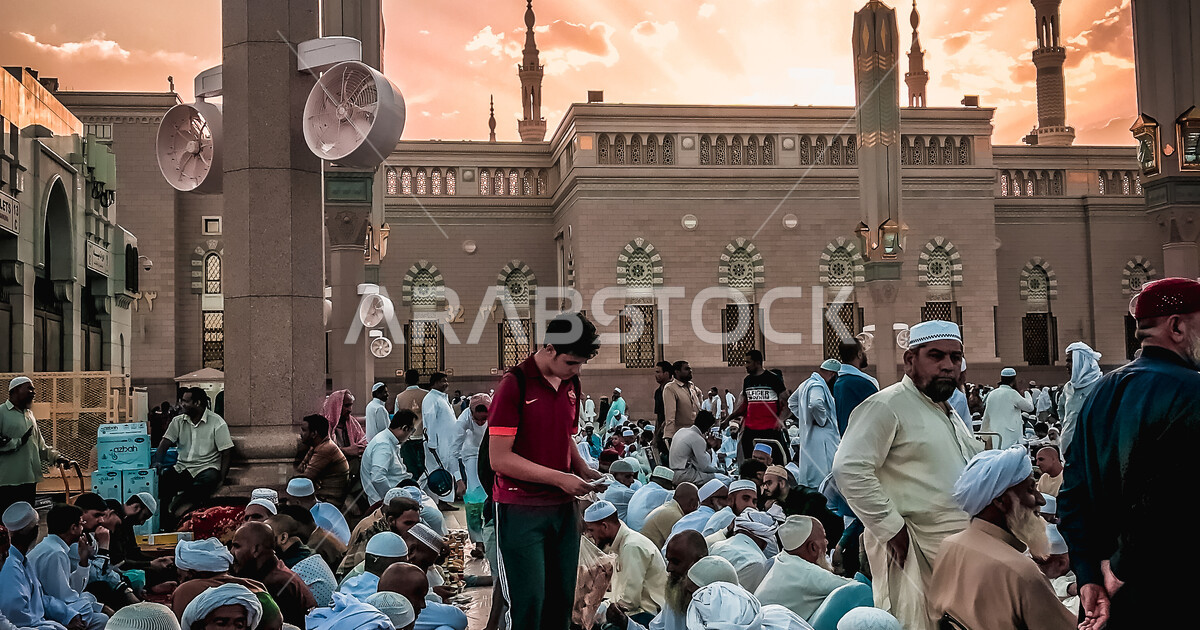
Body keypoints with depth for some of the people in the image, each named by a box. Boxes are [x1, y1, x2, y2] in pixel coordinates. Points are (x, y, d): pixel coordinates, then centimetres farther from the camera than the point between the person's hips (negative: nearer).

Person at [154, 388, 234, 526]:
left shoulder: (217, 423, -2)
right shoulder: (178, 421, 13)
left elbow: (227, 452, -4)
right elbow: (165, 443, 7)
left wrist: (222, 479, -15)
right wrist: (157, 463, -14)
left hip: (206, 467, -4)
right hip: (182, 467, 4)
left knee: (210, 478, -39)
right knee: (160, 477, -25)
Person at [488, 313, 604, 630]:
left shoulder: (570, 384, 9)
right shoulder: (515, 384, -14)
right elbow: (500, 458, -17)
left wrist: (583, 471, 2)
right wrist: (560, 478, -18)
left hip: (563, 507, 7)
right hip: (521, 510, -7)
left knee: (561, 601, 11)